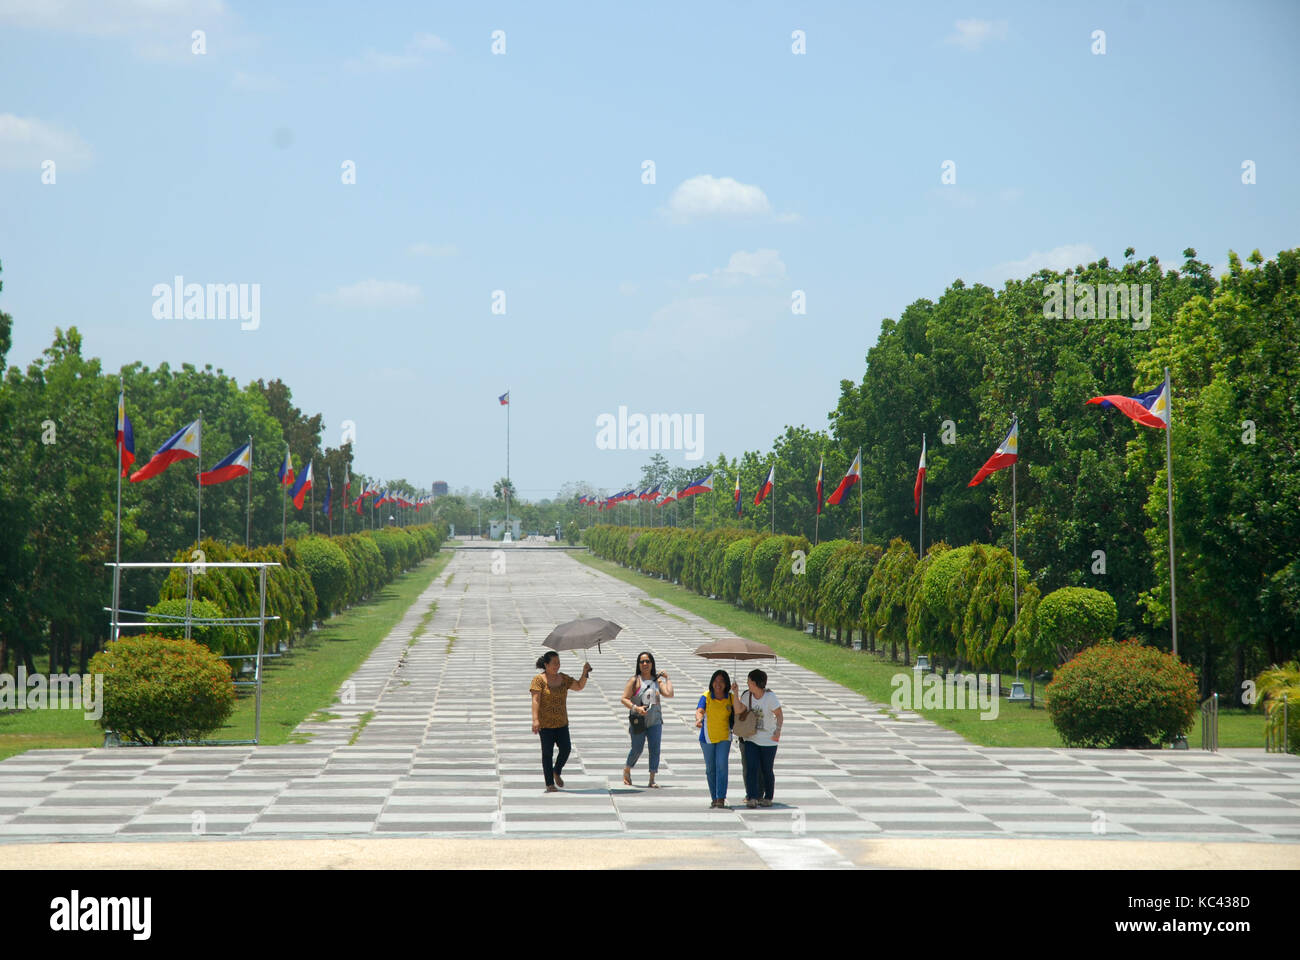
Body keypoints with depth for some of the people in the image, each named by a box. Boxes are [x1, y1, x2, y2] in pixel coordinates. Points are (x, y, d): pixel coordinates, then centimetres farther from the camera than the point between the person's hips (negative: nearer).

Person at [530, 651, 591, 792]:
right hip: (545, 723, -5)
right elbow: (535, 700, -15)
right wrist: (535, 720, -24)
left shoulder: (563, 678, 10)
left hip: (562, 722, 5)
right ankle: (550, 784, 5)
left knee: (566, 749, -5)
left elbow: (579, 686, 14)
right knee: (547, 753, -1)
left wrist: (585, 673, -2)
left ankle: (556, 772, 23)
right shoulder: (539, 679, -8)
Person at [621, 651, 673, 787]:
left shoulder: (657, 680, 7)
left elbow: (669, 694, -6)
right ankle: (627, 770, 30)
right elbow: (624, 699, -6)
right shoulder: (635, 680, -2)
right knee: (637, 749, 2)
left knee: (655, 749, -6)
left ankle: (652, 780, -3)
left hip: (655, 721, 3)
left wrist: (667, 679, 1)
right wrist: (636, 708, -20)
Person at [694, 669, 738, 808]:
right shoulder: (706, 696, -8)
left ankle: (721, 799, -18)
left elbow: (737, 713, 1)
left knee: (721, 766, -15)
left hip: (724, 737, -1)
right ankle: (714, 799, 20)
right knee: (710, 768, 8)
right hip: (707, 738, 1)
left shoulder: (731, 697, -3)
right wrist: (699, 719, -44)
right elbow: (699, 710, -24)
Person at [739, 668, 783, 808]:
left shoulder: (770, 697, -12)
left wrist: (778, 731, -18)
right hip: (751, 738, 3)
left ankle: (768, 798, 18)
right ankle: (752, 798, -14)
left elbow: (779, 714, -7)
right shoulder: (747, 695, 0)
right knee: (751, 768, -10)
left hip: (768, 740, -3)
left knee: (766, 770, 3)